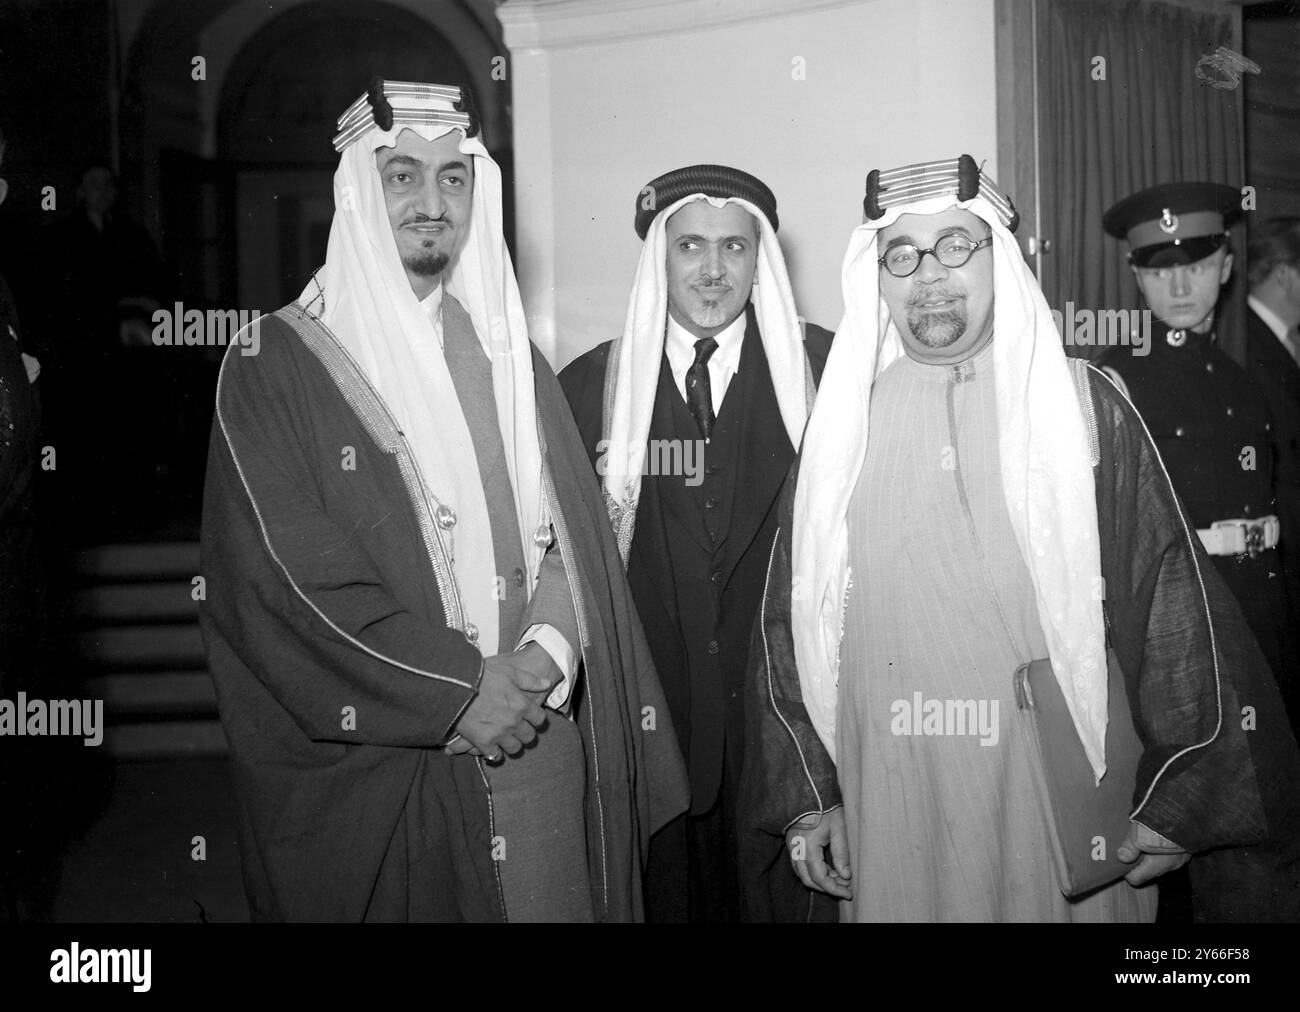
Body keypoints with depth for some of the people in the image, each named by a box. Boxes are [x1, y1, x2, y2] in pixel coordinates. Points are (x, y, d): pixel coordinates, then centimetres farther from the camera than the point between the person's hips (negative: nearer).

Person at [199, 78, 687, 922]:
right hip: (374, 767, -4)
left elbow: (572, 535, 6)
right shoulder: (273, 369, -4)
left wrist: (549, 651, -13)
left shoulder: (509, 358, 12)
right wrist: (457, 692, -14)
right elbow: (280, 571, -12)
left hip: (538, 736, 4)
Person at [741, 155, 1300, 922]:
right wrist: (807, 793, 4)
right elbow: (792, 619, 6)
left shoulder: (1085, 405, 0)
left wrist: (1177, 802, -5)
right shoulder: (843, 425, 4)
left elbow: (1173, 599, -2)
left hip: (1066, 809, -1)